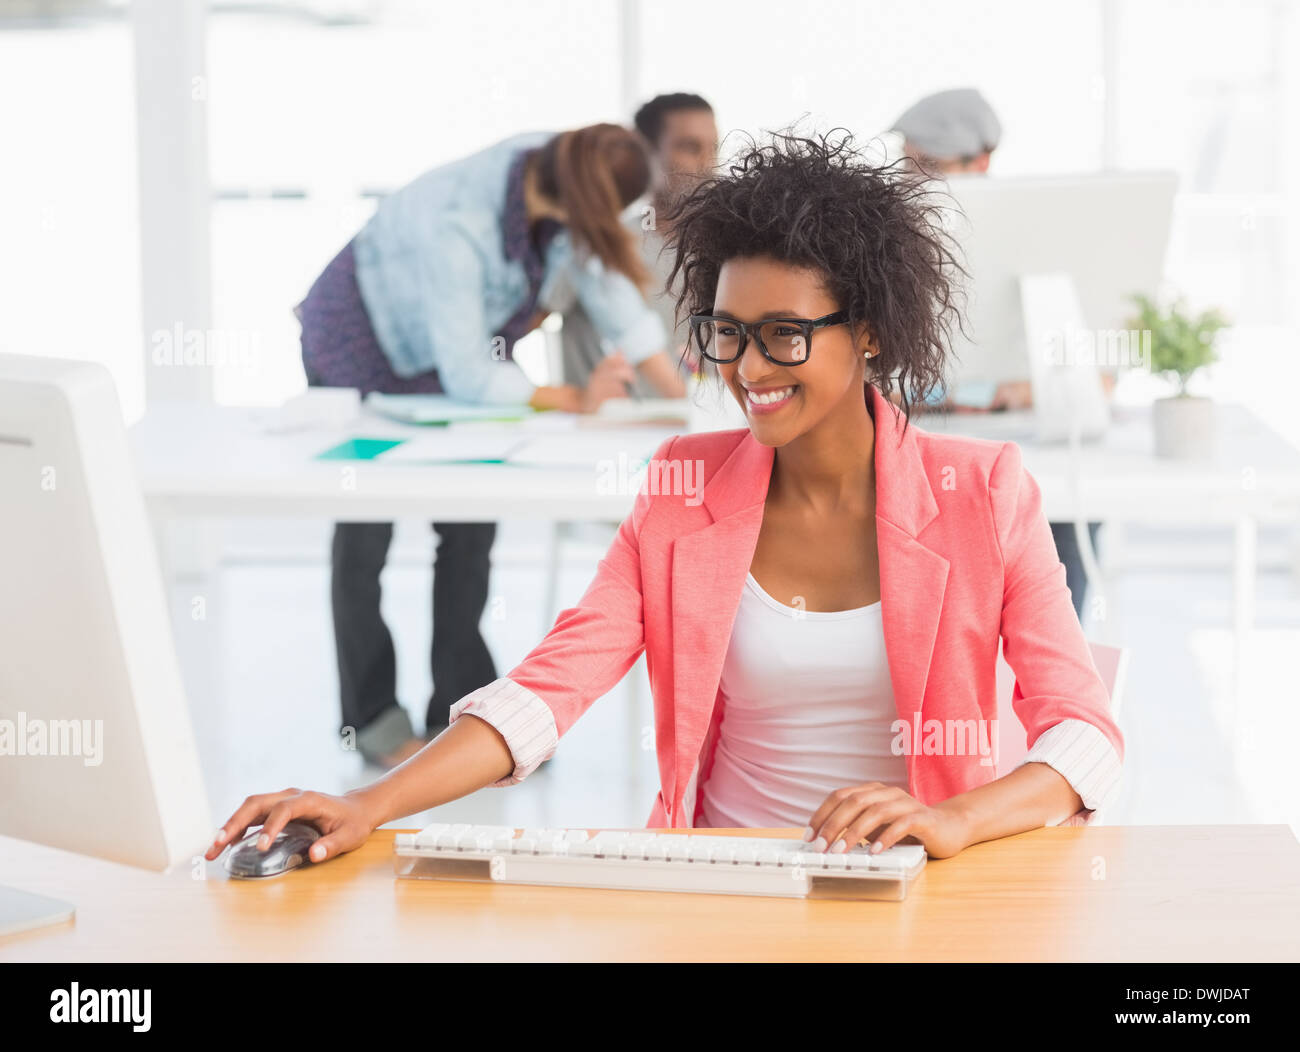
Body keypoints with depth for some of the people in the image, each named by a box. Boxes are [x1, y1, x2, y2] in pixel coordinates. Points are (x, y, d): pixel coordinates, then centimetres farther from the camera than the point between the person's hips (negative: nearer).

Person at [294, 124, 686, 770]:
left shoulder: (559, 178, -23)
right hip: (364, 347, -6)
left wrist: (687, 402, -15)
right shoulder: (457, 226, -42)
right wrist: (573, 400, -38)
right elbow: (467, 377, -36)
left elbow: (611, 292, -14)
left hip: (468, 341, 6)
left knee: (472, 523, 1)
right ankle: (373, 717, 16)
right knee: (366, 528, 3)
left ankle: (463, 706, 11)